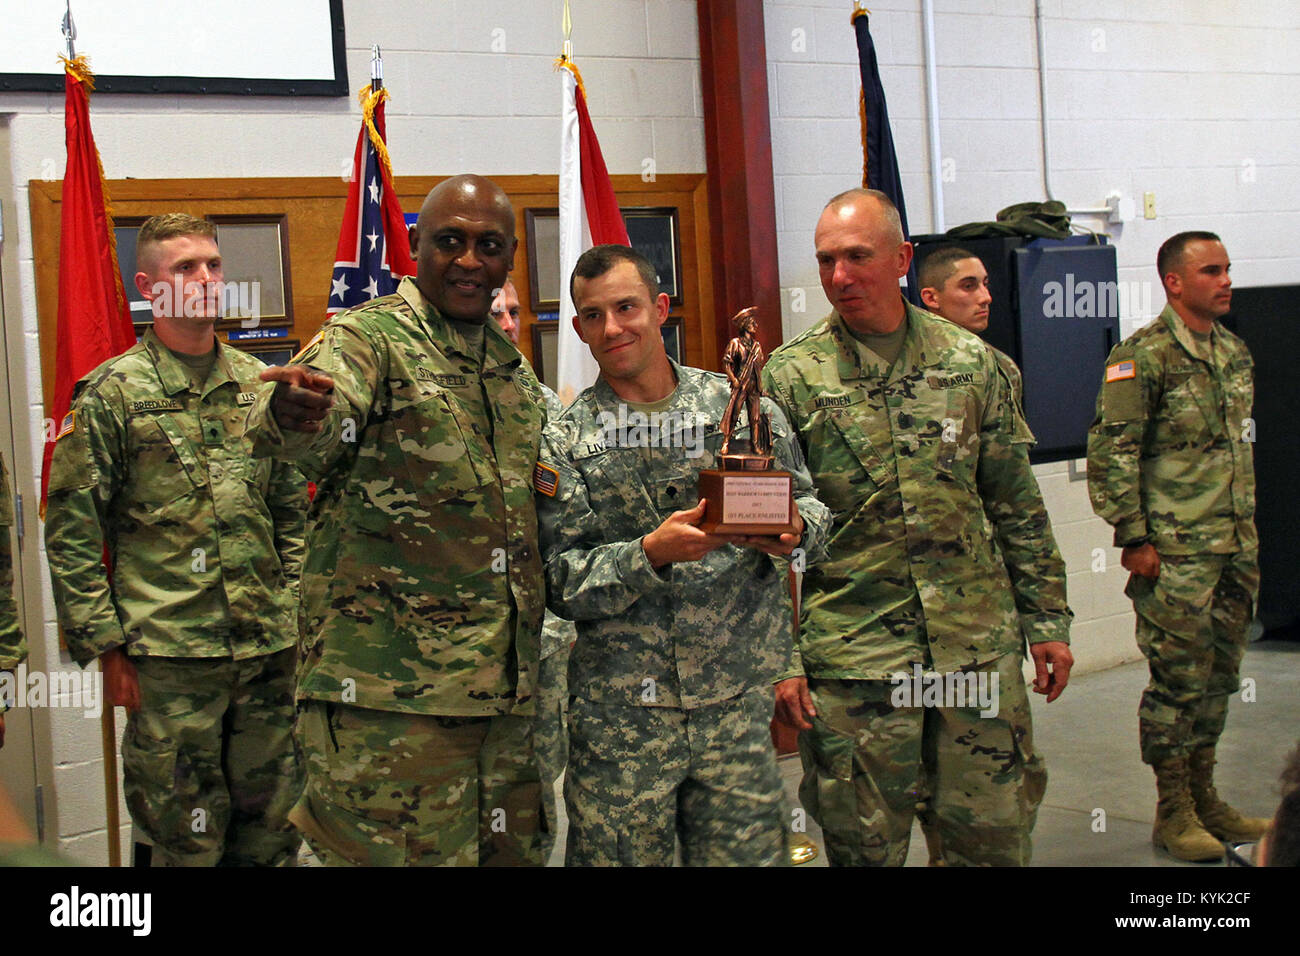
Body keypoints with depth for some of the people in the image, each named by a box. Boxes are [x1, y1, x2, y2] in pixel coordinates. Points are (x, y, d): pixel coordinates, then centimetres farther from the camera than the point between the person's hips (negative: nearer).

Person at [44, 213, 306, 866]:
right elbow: (71, 532, -4)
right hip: (168, 657, -4)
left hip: (270, 646, 4)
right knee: (186, 840, 4)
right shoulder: (112, 392, -3)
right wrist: (105, 646, -8)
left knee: (270, 832, 12)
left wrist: (297, 613, 11)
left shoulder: (259, 385, 10)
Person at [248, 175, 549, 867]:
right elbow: (313, 434, -29)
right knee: (392, 852, -5)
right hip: (388, 692, -7)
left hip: (504, 687, 7)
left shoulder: (512, 367, 17)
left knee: (510, 851, 13)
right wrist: (295, 414, -50)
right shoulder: (369, 338, -5)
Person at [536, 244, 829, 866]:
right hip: (620, 714, -1)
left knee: (745, 853, 6)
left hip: (740, 703, 1)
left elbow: (810, 505, 10)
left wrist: (794, 531, -13)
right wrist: (650, 554, -20)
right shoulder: (565, 443, 1)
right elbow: (562, 581, -4)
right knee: (620, 856, 5)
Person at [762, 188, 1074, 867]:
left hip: (981, 645, 2)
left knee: (995, 835, 8)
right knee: (864, 845, 6)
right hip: (850, 656, -2)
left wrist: (1047, 620, 8)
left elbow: (1017, 505, 11)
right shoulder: (790, 378, -1)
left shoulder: (970, 361, 6)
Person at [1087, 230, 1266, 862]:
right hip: (1175, 553, -7)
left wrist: (1249, 535, 19)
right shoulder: (1143, 356, -10)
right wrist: (1134, 538, -16)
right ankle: (1173, 811, 9)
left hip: (1235, 550, 7)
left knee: (1218, 674, 13)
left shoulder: (1234, 353, 14)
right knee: (1179, 677, -2)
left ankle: (1203, 797, 25)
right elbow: (1110, 452, -13)